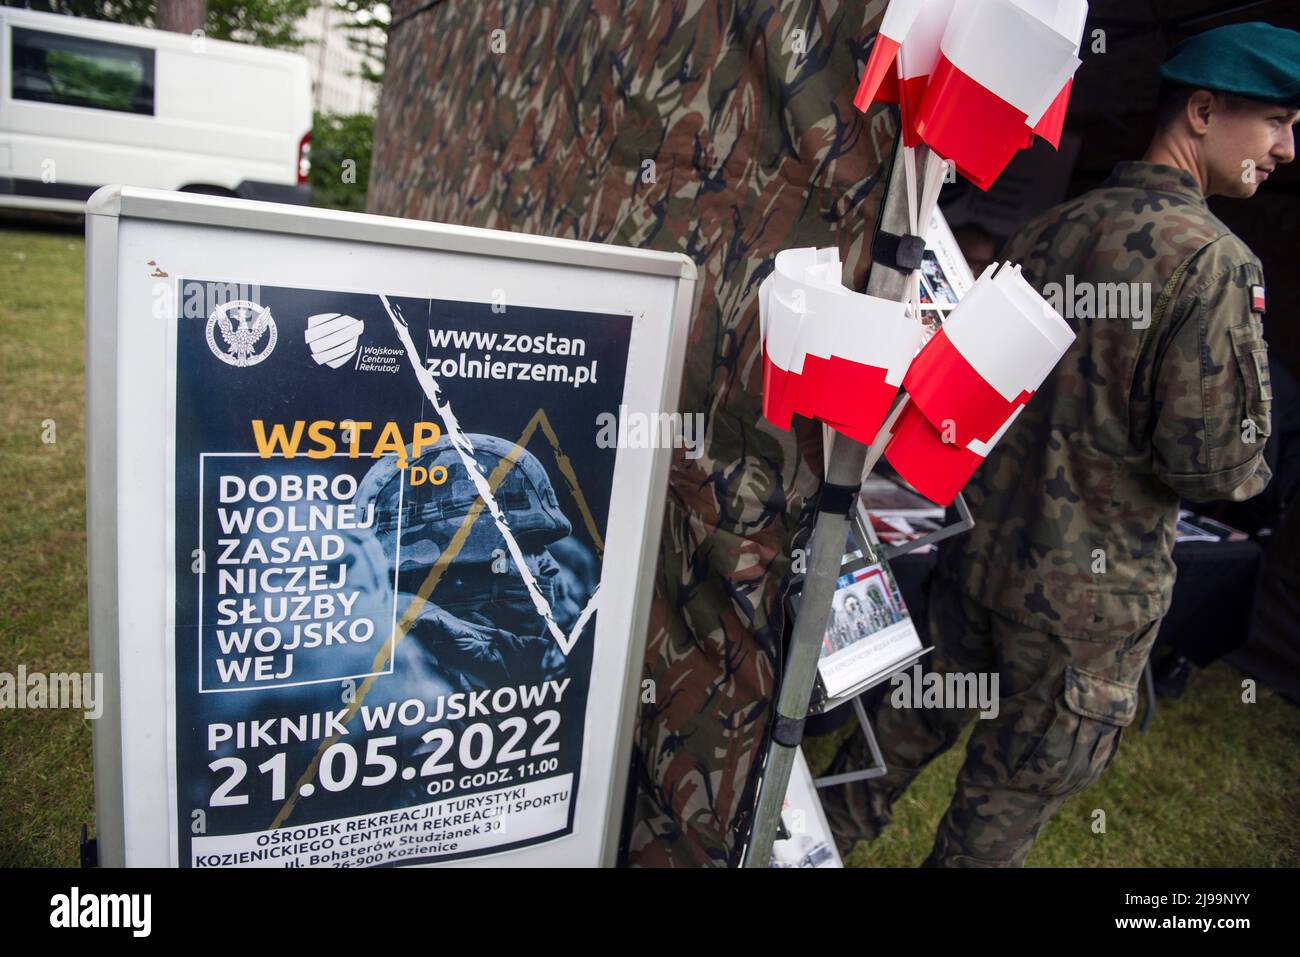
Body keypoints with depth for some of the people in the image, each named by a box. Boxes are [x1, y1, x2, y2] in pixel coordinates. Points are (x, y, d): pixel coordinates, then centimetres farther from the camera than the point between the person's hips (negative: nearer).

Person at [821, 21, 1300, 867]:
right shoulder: (1215, 262, -17)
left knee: (919, 717, 23)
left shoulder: (1046, 232, 4)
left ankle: (832, 829, 38)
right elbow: (1214, 461, -18)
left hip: (983, 544, 6)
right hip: (1088, 587, -6)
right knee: (1016, 794, 14)